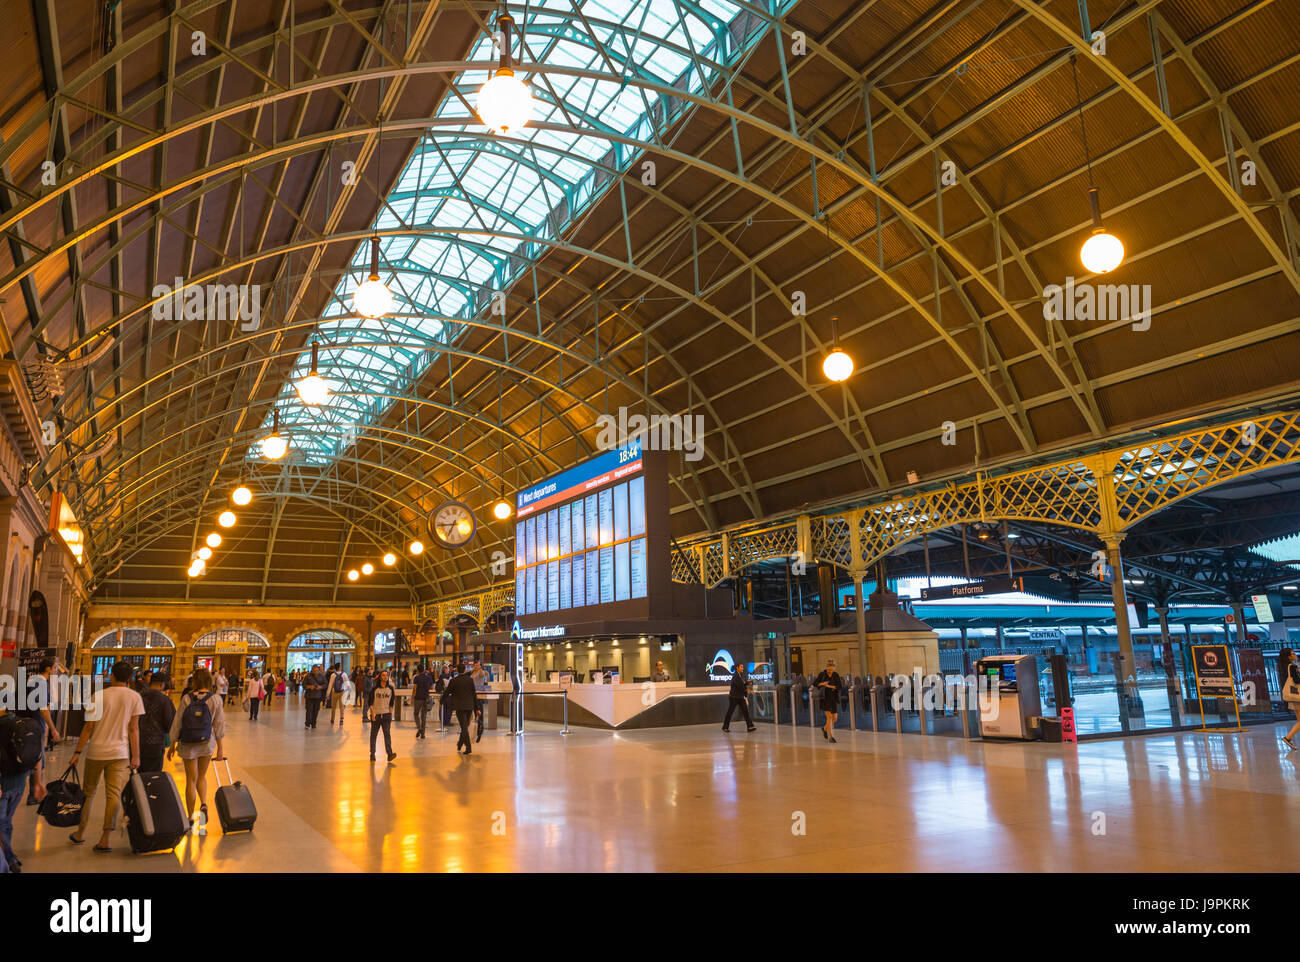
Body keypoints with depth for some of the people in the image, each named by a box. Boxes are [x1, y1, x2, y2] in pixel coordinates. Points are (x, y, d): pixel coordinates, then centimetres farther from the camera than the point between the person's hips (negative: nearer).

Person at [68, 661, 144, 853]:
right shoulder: (134, 697, -2)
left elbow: (88, 727, -2)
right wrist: (136, 756, 2)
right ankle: (105, 839, -5)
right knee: (114, 794, -1)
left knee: (88, 791, 17)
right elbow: (134, 728, -2)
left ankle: (80, 833, 29)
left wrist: (78, 752, 6)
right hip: (120, 753, -1)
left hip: (96, 751, 1)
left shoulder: (99, 696, -2)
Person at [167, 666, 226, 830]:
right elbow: (219, 726, -6)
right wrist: (220, 749, 0)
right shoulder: (216, 699, -9)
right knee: (201, 776, 20)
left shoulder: (186, 698, -8)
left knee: (191, 780, 10)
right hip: (207, 744, 0)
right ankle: (203, 805, -4)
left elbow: (177, 723, -3)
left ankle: (190, 819, 16)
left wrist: (172, 745, 8)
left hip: (187, 744, 0)